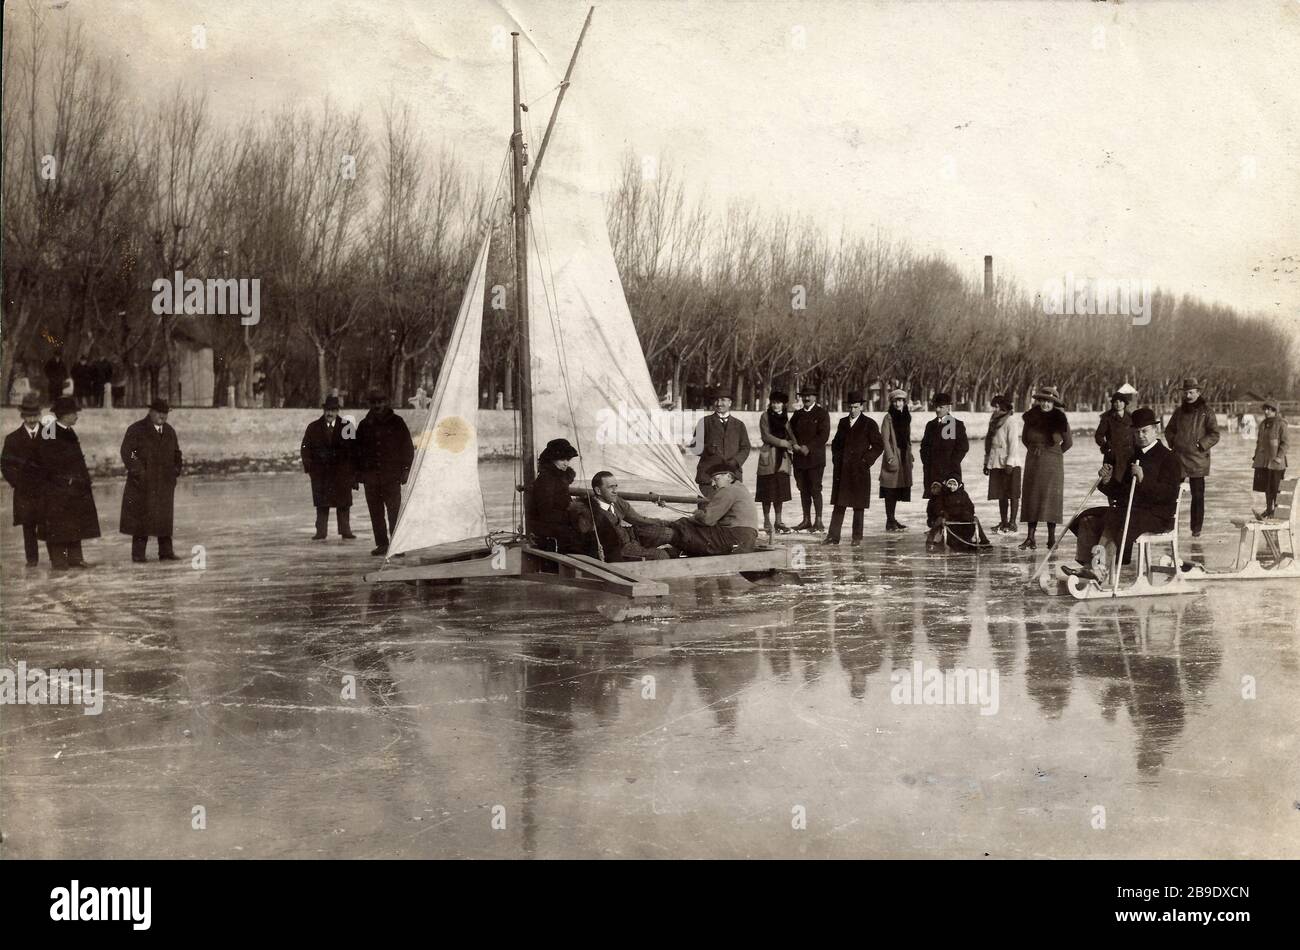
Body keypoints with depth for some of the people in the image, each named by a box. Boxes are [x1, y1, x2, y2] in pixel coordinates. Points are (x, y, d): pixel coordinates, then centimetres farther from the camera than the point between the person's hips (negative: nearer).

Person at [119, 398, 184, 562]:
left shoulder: (170, 431, 15)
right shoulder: (136, 430, -2)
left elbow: (176, 453, 25)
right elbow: (126, 452, -8)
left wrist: (176, 470, 10)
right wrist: (137, 472, -15)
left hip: (165, 483, 5)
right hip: (143, 482, -5)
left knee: (165, 517, 4)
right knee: (140, 517, -2)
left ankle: (166, 552, 8)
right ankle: (138, 553, 2)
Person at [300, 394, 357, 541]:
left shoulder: (346, 427, 1)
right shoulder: (313, 427, 6)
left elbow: (354, 449, 2)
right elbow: (305, 448, 7)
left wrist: (352, 469, -4)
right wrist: (308, 467, -3)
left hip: (342, 472, -1)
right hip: (320, 472, 1)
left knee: (343, 503, 2)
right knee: (321, 504, 2)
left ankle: (345, 531, 8)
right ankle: (320, 532, 5)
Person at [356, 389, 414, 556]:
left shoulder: (396, 422, 4)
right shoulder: (364, 425, 12)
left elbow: (407, 446, 4)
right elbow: (358, 451, 17)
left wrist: (406, 468, -2)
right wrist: (358, 472, 10)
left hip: (392, 474, -3)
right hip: (370, 476, 3)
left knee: (394, 510, -9)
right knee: (375, 512, 5)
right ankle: (381, 544, 12)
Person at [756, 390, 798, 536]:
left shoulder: (784, 418, 13)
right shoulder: (765, 417, -2)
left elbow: (789, 433, 16)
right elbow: (766, 436, -9)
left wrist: (794, 444, -4)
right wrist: (783, 442, -14)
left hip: (782, 458, 4)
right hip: (768, 457, -4)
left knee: (780, 490, 4)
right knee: (768, 490, -2)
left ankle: (778, 522, 11)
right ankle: (767, 521, 6)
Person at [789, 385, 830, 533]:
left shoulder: (822, 413, 0)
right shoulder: (797, 414, 17)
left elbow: (824, 435, -8)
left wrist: (809, 448, -14)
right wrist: (795, 445, -4)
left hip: (815, 458, -5)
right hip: (799, 458, 5)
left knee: (815, 489, -7)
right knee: (803, 490, 7)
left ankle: (818, 522, -4)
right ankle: (806, 520, 12)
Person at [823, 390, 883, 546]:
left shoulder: (869, 424, 0)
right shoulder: (843, 422, 14)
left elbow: (879, 445, -1)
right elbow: (835, 443, 23)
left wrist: (866, 460, -9)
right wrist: (836, 457, 8)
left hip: (859, 470, -4)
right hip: (842, 470, 4)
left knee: (858, 506, 1)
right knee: (838, 504, 2)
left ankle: (857, 537, 7)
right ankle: (833, 536, 2)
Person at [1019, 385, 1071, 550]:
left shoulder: (1059, 418, -5)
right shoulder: (1032, 416, 3)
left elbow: (1068, 442, 6)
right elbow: (1024, 438, 18)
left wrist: (1055, 453, 12)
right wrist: (1033, 449, 12)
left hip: (1052, 463, -3)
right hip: (1033, 462, 3)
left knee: (1051, 497, -4)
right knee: (1031, 497, 0)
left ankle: (1052, 537, 0)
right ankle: (1030, 537, 1)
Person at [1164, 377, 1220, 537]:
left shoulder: (1206, 412, -2)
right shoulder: (1179, 411, 12)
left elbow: (1214, 435, -6)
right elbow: (1169, 429, 25)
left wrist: (1200, 445, -14)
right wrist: (1173, 442, 10)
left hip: (1197, 460, -4)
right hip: (1178, 458, 4)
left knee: (1197, 495, 2)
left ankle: (1196, 528, 9)